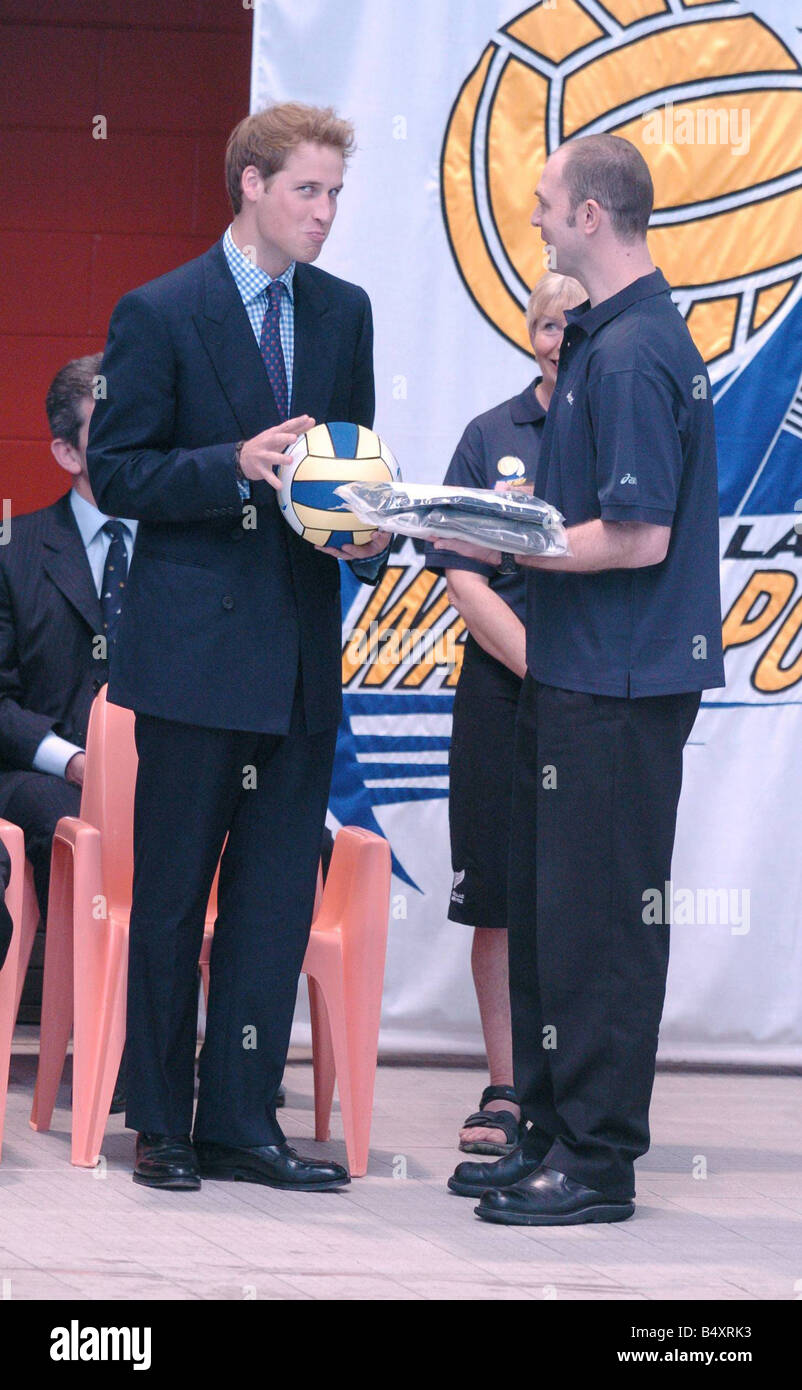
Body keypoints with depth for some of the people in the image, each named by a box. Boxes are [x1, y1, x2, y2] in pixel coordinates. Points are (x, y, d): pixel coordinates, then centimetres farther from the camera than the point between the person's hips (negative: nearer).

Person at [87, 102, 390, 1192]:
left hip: (301, 652, 5)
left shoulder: (343, 313, 12)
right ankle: (161, 1125, 10)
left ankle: (241, 1122, 9)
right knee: (171, 897, 2)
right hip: (196, 645, -5)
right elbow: (116, 473, -7)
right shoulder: (161, 313, -5)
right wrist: (237, 466, -20)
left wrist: (367, 527, -1)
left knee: (277, 897, 4)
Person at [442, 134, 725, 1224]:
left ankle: (599, 1157, 0)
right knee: (545, 906, 14)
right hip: (577, 674, 10)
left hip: (617, 685, -10)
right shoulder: (609, 340, 15)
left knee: (598, 917, -5)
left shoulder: (632, 355, -18)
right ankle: (554, 1131, 21)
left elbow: (639, 538, -21)